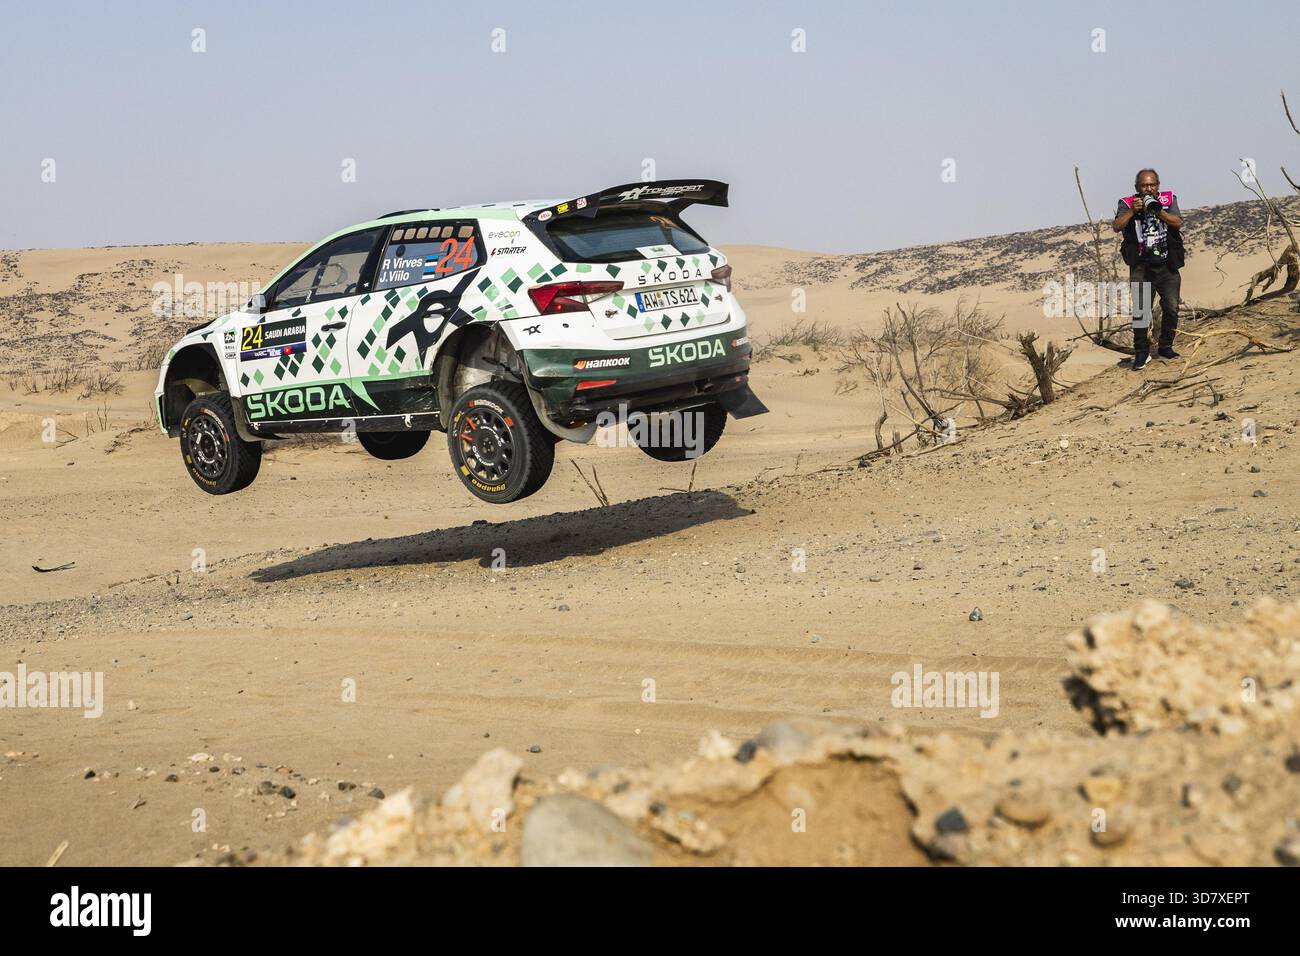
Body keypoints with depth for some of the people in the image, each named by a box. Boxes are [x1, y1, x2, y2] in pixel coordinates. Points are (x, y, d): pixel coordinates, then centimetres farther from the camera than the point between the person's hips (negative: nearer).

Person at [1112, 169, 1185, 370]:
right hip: (1140, 266, -2)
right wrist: (1132, 211, -25)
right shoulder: (1127, 204, -1)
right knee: (1140, 310, -6)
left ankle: (1165, 346, 19)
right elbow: (1116, 226, -14)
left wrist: (1157, 210, -23)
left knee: (1172, 308, 2)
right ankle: (1141, 351, 4)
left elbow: (1178, 223, -11)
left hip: (1167, 265, 2)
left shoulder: (1169, 200, 3)